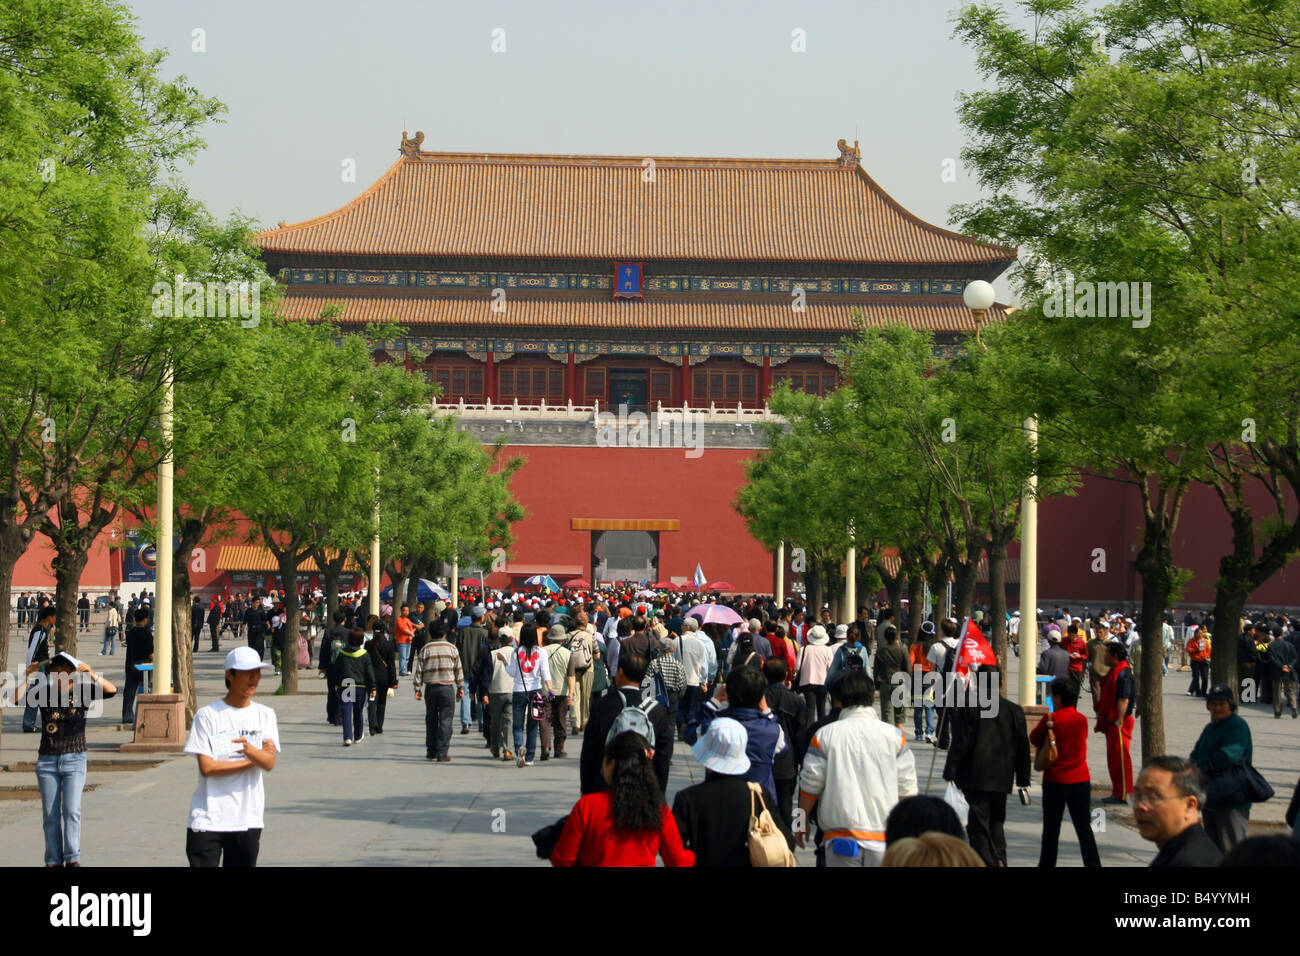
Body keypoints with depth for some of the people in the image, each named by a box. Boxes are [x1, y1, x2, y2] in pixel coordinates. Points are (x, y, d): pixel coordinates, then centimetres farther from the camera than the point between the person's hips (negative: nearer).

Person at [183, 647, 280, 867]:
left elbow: (269, 763, -7)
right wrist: (253, 760, -5)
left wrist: (250, 750, -29)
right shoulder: (207, 715, -2)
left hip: (249, 820, 3)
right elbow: (207, 767, -10)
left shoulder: (265, 715, 7)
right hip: (208, 819, -3)